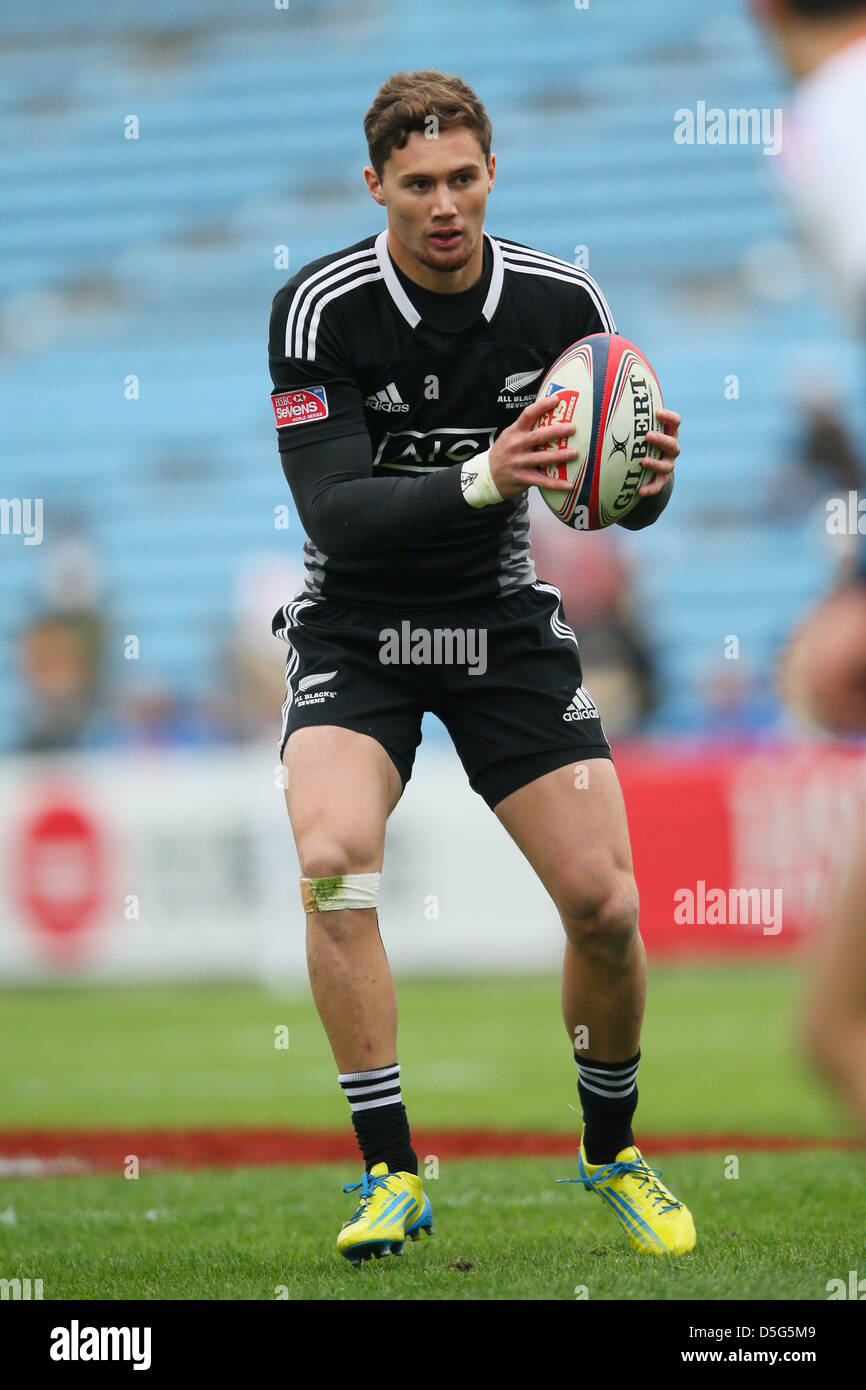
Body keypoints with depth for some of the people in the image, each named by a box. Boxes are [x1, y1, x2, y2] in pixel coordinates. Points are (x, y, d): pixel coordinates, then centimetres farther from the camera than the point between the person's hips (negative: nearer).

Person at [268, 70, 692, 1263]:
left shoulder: (561, 302, -8)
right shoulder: (321, 309, -17)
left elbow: (622, 495, -1)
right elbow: (334, 510, -25)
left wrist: (650, 477, -26)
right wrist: (481, 479, -40)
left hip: (505, 625, 2)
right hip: (357, 626, -2)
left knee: (605, 902, -7)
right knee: (333, 860, -27)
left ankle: (612, 1155, 20)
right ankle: (392, 1174, -16)